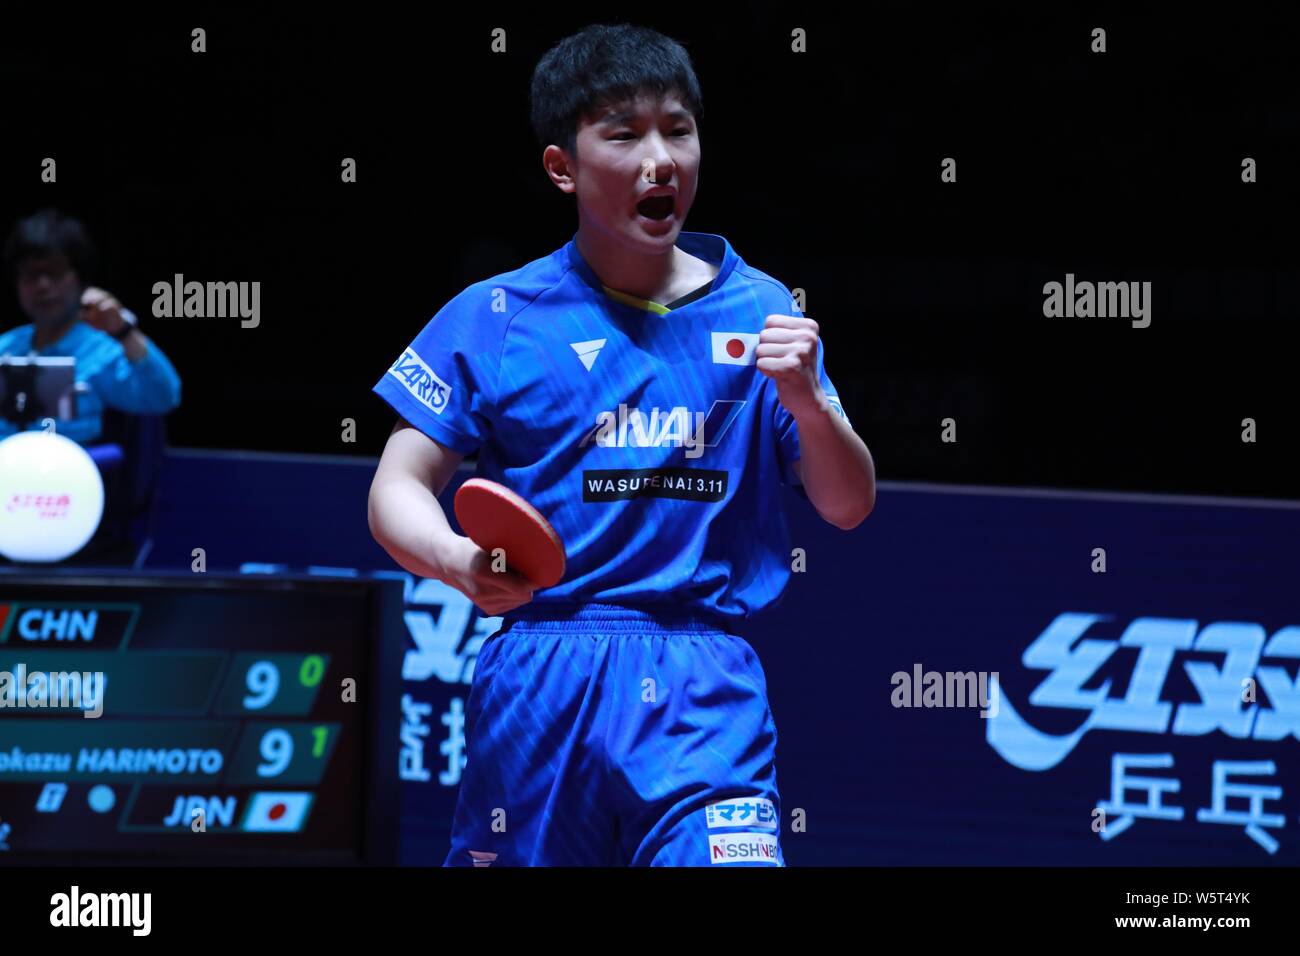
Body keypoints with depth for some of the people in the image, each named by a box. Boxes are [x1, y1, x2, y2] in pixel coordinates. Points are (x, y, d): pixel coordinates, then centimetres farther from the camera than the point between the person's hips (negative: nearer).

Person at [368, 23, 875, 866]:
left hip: (706, 699, 0)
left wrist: (805, 399, -10)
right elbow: (398, 490, 3)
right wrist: (462, 563, -19)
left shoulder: (757, 312, 8)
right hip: (539, 686, 0)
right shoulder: (493, 318, 4)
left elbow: (849, 507, 10)